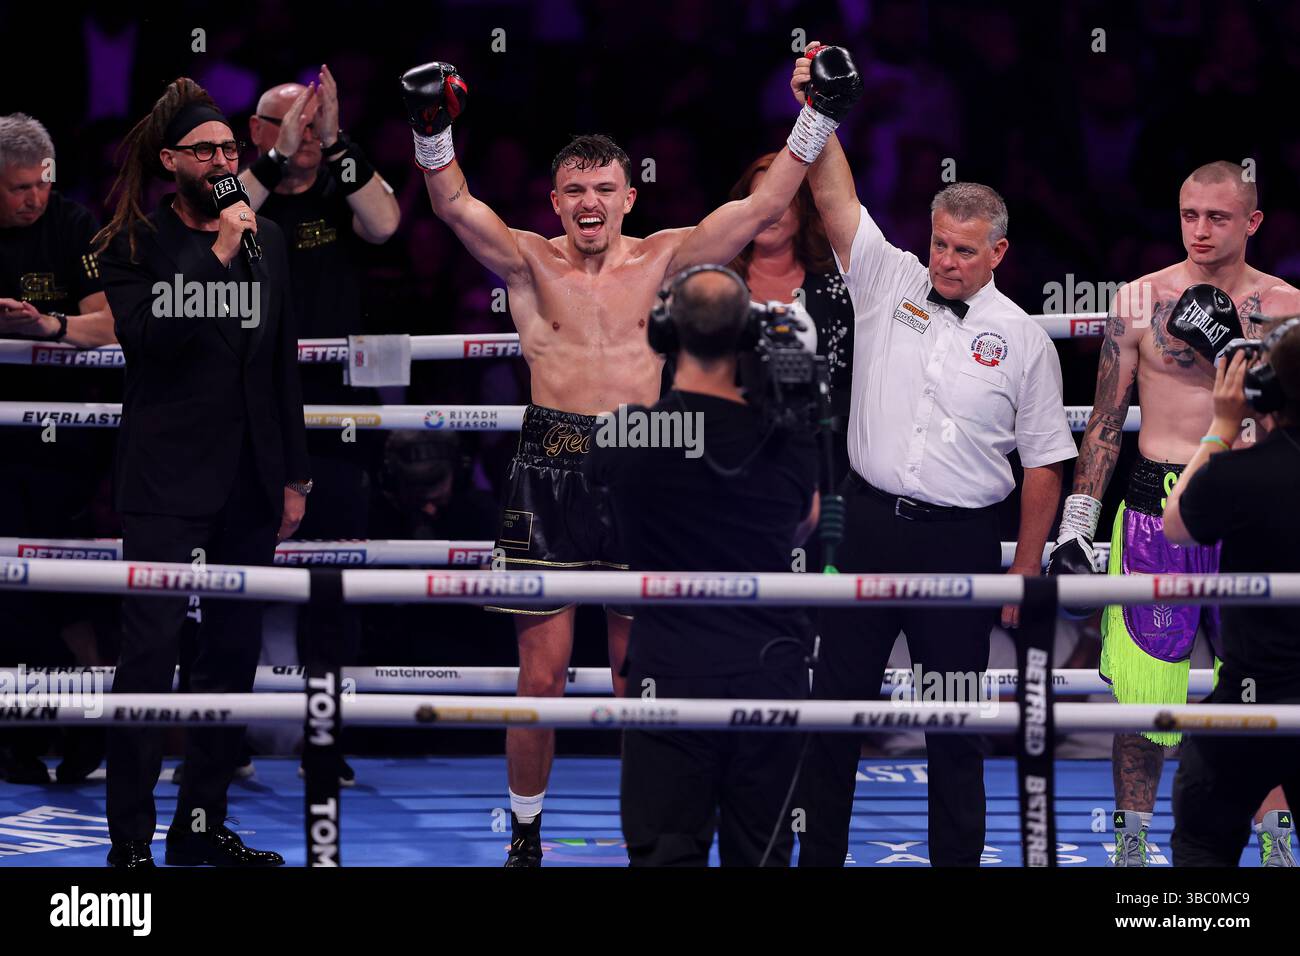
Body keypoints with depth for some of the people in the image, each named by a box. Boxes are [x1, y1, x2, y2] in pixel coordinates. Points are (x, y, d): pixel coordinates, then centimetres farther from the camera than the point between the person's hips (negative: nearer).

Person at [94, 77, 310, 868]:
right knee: (152, 650, -10)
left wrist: (293, 475, 12)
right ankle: (131, 839, -8)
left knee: (235, 653, 7)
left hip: (249, 477, 5)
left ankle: (203, 824, 17)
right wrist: (217, 254, -18)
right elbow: (151, 337, -17)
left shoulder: (268, 241, 12)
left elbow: (284, 364, 15)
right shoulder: (134, 244, -1)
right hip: (167, 477, -5)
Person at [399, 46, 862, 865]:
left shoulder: (664, 260, 7)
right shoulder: (530, 262, 4)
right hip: (550, 473, -1)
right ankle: (526, 835, 13)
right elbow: (456, 206, -9)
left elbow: (766, 206, 2)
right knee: (541, 670, 0)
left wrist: (818, 120, -6)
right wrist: (433, 130, -25)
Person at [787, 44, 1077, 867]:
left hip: (960, 542, -1)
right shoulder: (889, 282, 4)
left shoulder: (1022, 339, 1)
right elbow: (835, 197, -6)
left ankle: (957, 857, 14)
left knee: (956, 718, 5)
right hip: (870, 524, 1)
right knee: (835, 701, 4)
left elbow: (1044, 465, 3)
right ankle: (819, 855, 12)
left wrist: (1025, 572, 0)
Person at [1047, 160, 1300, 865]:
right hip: (1156, 509, 0)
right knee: (1142, 685, 1)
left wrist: (1233, 350, -15)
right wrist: (1075, 525, 3)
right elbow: (1105, 420, 7)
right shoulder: (1140, 300, 3)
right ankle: (1130, 845, 15)